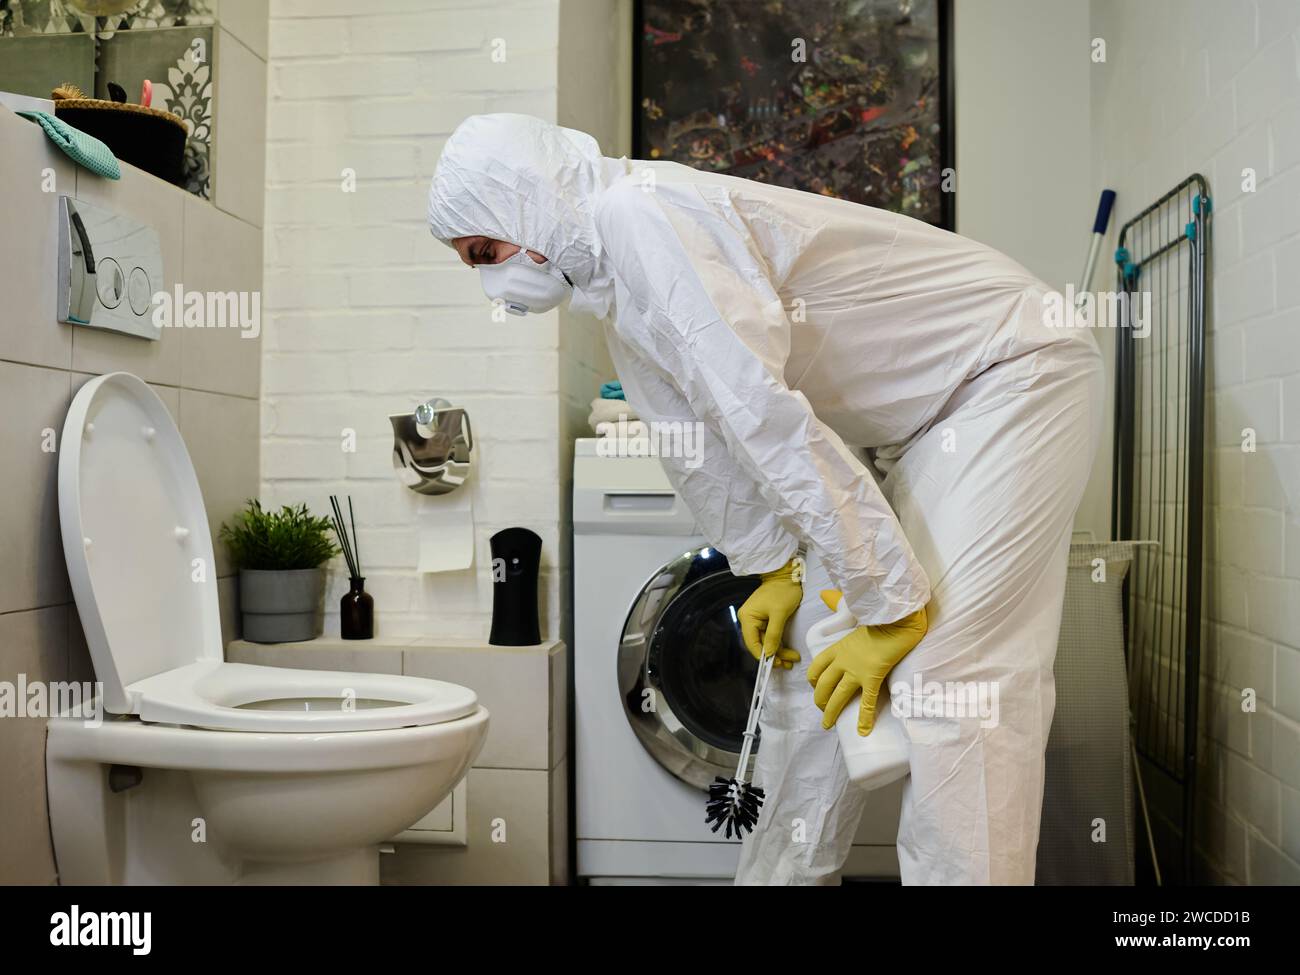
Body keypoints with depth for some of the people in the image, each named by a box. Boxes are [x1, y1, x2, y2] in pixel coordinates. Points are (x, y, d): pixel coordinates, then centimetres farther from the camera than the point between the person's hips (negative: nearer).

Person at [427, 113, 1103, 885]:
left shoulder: (640, 214, -25)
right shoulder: (610, 278, 6)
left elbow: (764, 413, -30)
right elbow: (696, 428, 13)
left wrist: (890, 607, -27)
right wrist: (772, 565, 9)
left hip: (1014, 370, -9)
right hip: (907, 422, 9)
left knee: (950, 685, -18)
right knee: (814, 659, 9)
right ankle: (783, 873, 22)